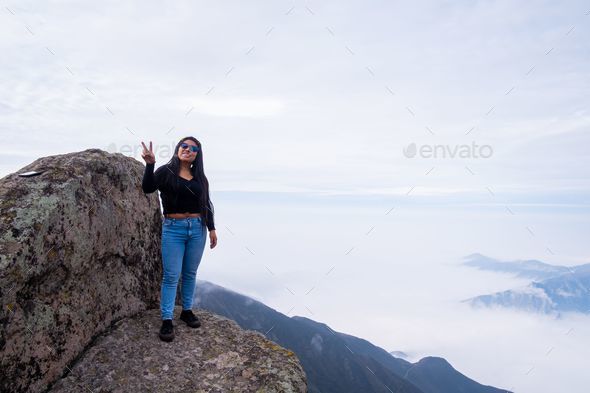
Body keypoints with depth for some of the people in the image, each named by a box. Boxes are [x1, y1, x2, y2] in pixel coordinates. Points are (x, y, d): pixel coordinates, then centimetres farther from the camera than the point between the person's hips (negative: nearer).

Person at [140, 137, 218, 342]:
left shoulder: (200, 177, 10)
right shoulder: (166, 171, -1)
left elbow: (206, 204, 13)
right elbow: (147, 188, -17)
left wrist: (212, 228, 9)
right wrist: (150, 164, -30)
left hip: (197, 228, 4)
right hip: (173, 229, -3)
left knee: (190, 273, 13)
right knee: (171, 276, -3)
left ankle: (187, 311, 28)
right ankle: (167, 320, 4)